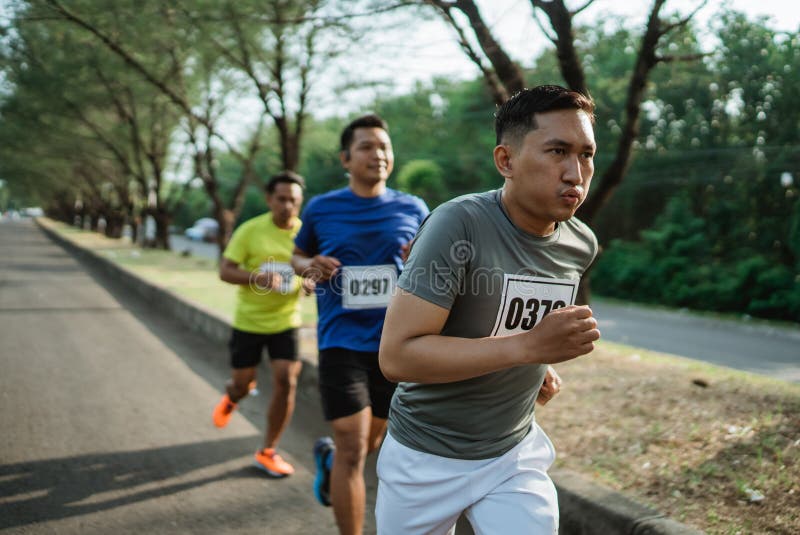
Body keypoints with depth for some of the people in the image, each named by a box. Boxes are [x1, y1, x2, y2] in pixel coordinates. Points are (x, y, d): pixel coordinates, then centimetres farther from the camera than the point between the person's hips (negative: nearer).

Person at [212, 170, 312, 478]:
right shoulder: (250, 230, -11)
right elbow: (225, 271, -11)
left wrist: (311, 282, -15)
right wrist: (257, 277, -30)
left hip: (285, 322, 2)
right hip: (248, 321, -1)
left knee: (286, 382, -9)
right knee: (243, 383, 8)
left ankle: (267, 452, 8)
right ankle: (232, 398, 50)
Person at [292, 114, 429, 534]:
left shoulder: (412, 209, 3)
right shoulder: (321, 209, 1)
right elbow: (297, 255, 16)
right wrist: (310, 266, -8)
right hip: (341, 343, -2)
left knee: (370, 443, 19)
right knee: (353, 451, -7)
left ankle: (328, 459, 52)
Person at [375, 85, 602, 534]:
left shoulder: (582, 245, -5)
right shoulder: (459, 225, -25)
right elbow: (396, 355, -30)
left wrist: (543, 365, 0)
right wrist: (528, 347, -35)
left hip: (516, 454, 4)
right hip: (426, 459, -4)